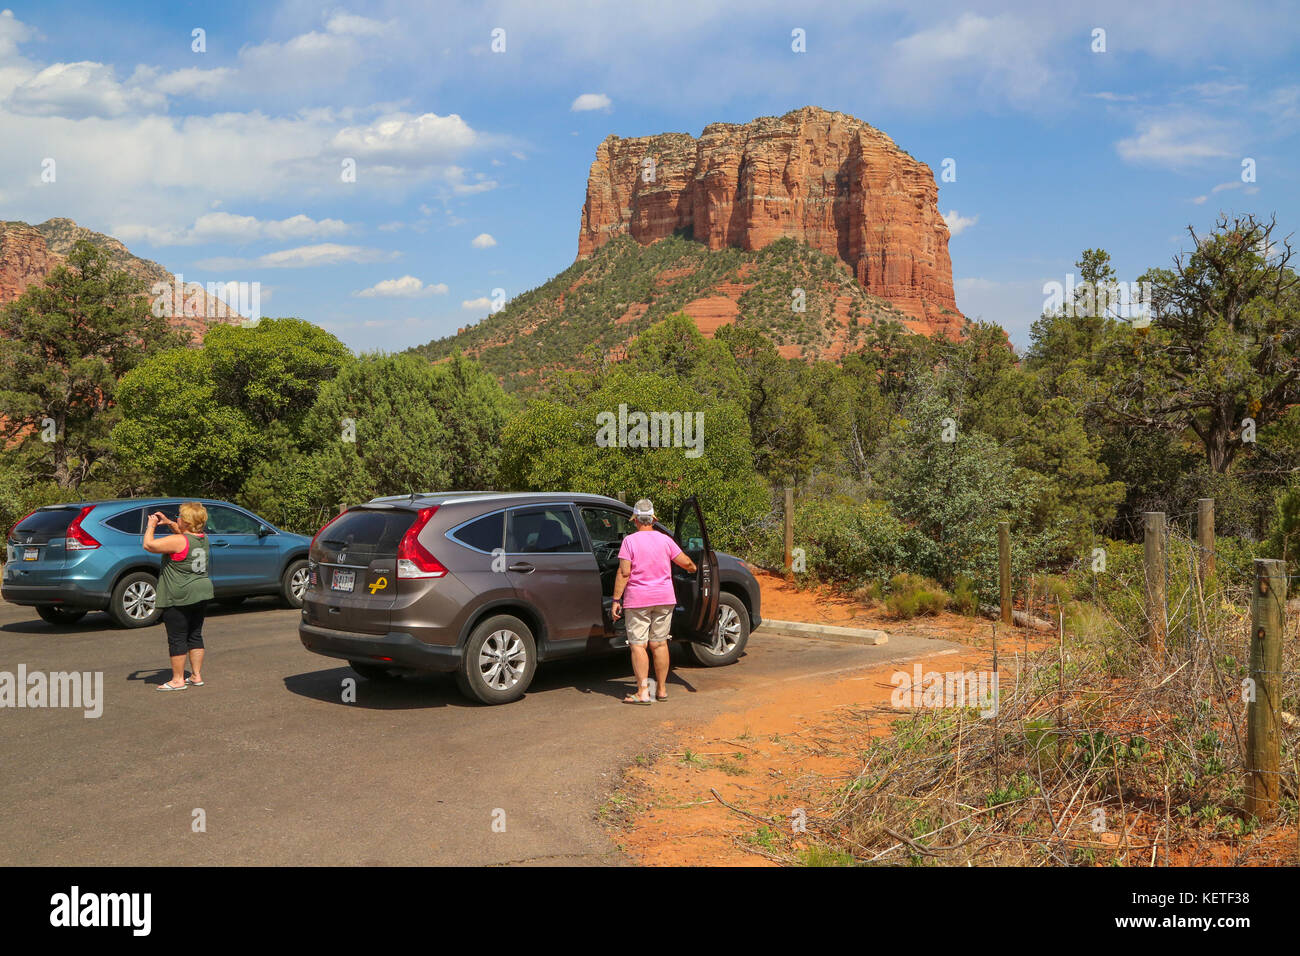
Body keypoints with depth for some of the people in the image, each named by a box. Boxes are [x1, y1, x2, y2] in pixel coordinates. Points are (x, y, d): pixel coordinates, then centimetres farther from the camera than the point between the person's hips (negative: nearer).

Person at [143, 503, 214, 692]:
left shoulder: (178, 541, -19)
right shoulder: (202, 538, 5)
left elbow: (149, 545, -19)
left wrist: (151, 526, -3)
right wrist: (168, 522, 19)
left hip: (179, 598, -8)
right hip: (198, 595, 8)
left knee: (177, 639, 0)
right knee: (195, 636, 14)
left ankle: (178, 679, 5)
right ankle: (196, 676, 19)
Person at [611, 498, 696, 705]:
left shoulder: (630, 541, -8)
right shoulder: (665, 540, 3)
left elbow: (624, 573, -13)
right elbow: (686, 563, 7)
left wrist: (616, 600, -9)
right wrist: (693, 569, 30)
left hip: (637, 600, -4)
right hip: (664, 598, 4)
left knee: (638, 645, -1)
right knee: (659, 643, 11)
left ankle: (643, 692, -5)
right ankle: (662, 689, 16)